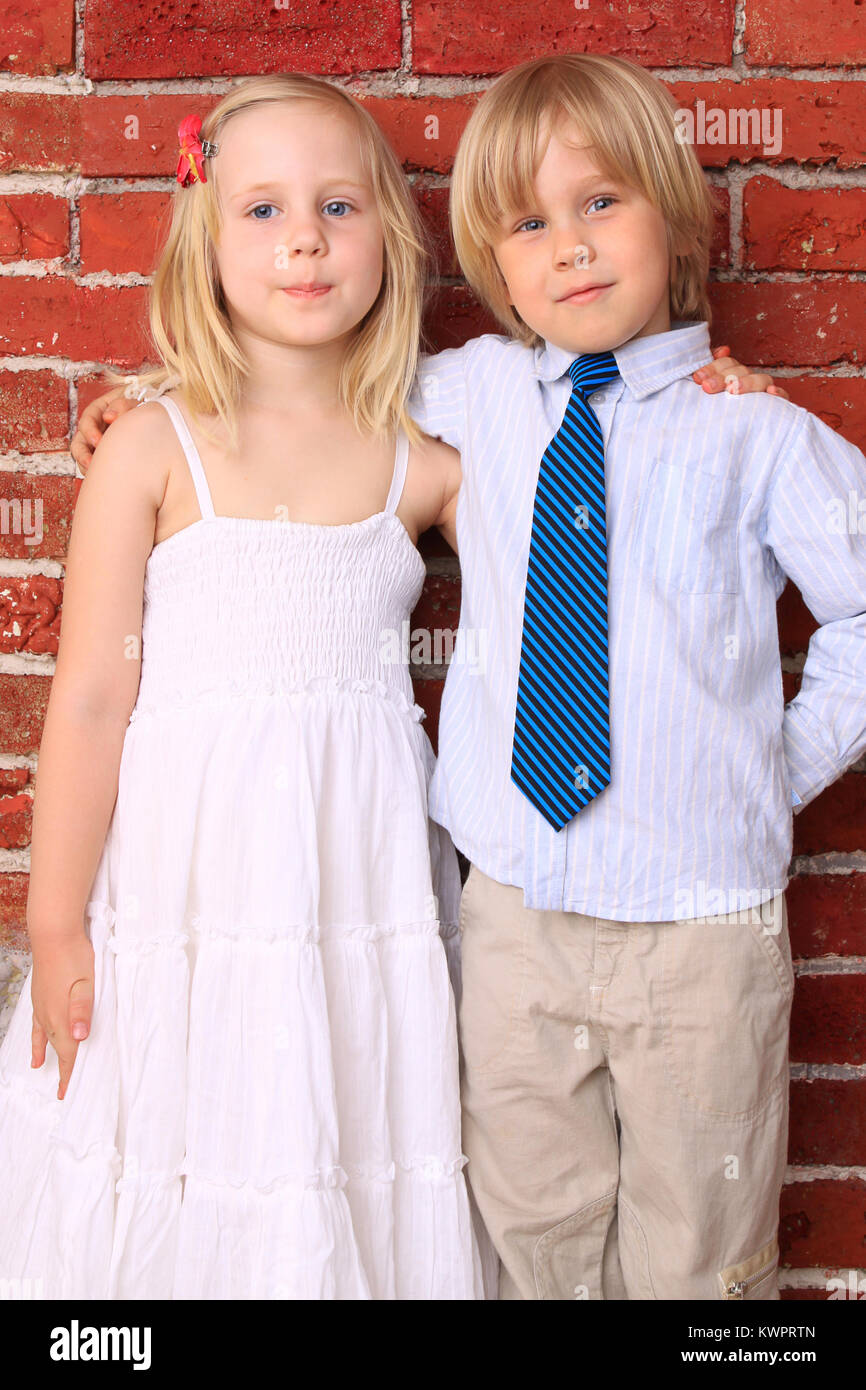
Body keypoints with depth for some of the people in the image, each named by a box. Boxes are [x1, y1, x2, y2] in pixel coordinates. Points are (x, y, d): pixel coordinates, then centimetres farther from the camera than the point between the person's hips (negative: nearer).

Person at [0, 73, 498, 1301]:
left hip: (360, 879, 2)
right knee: (176, 1196, 9)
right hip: (183, 880, -1)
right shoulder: (154, 449, -5)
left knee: (357, 1176, 11)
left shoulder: (423, 461, 2)